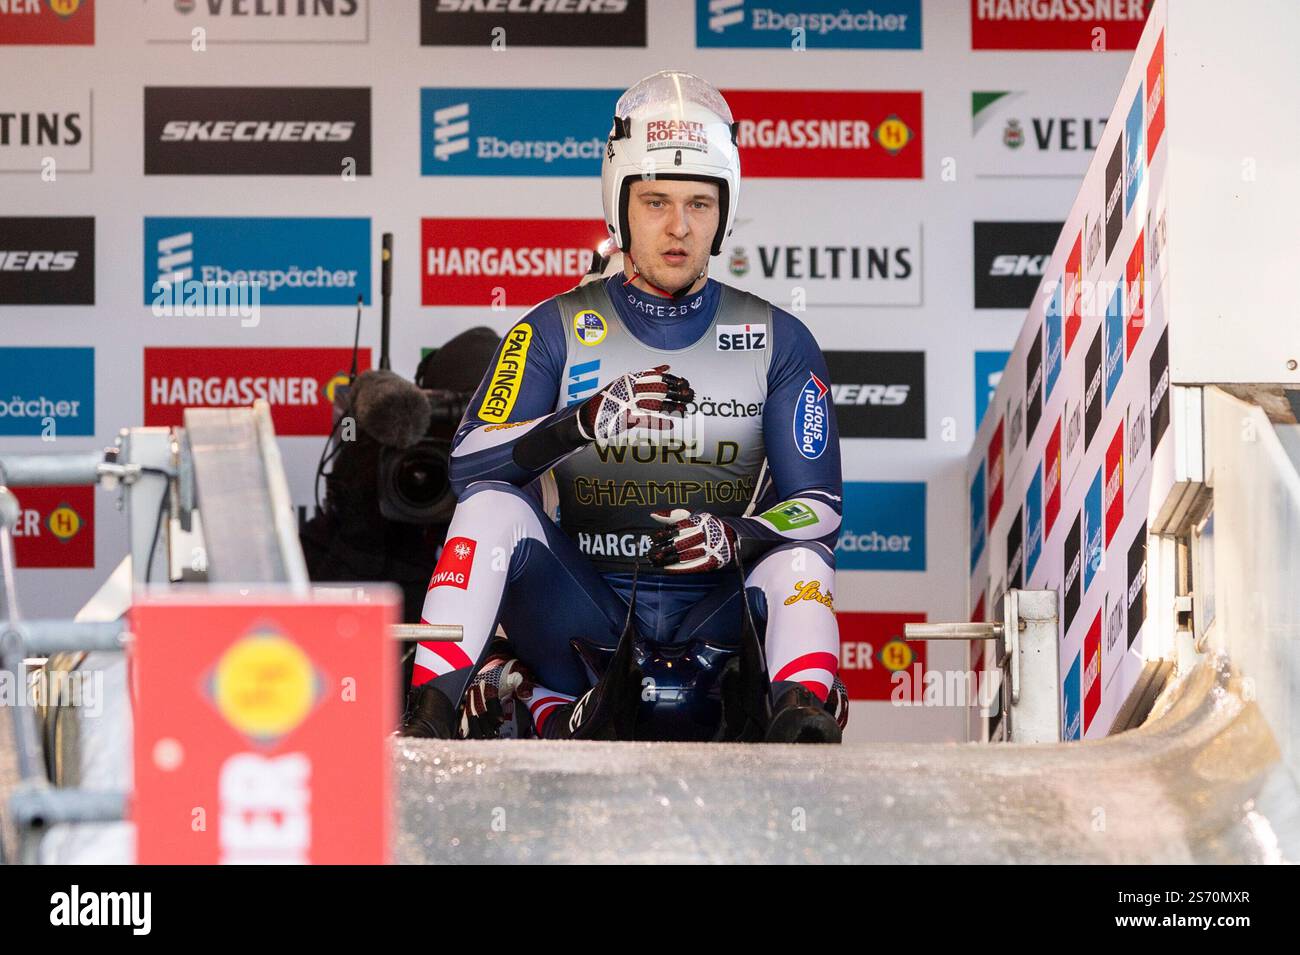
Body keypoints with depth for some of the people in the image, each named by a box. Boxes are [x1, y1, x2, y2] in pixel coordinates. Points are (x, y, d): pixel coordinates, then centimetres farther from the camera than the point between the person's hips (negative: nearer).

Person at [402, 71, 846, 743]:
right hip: (584, 623, 0)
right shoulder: (556, 331, 4)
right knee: (496, 506, -23)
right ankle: (432, 717, -31)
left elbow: (818, 504, 1)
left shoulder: (778, 342, 6)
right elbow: (468, 466, -9)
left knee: (799, 554, -27)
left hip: (711, 624, 0)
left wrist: (739, 537, -23)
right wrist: (585, 420, -28)